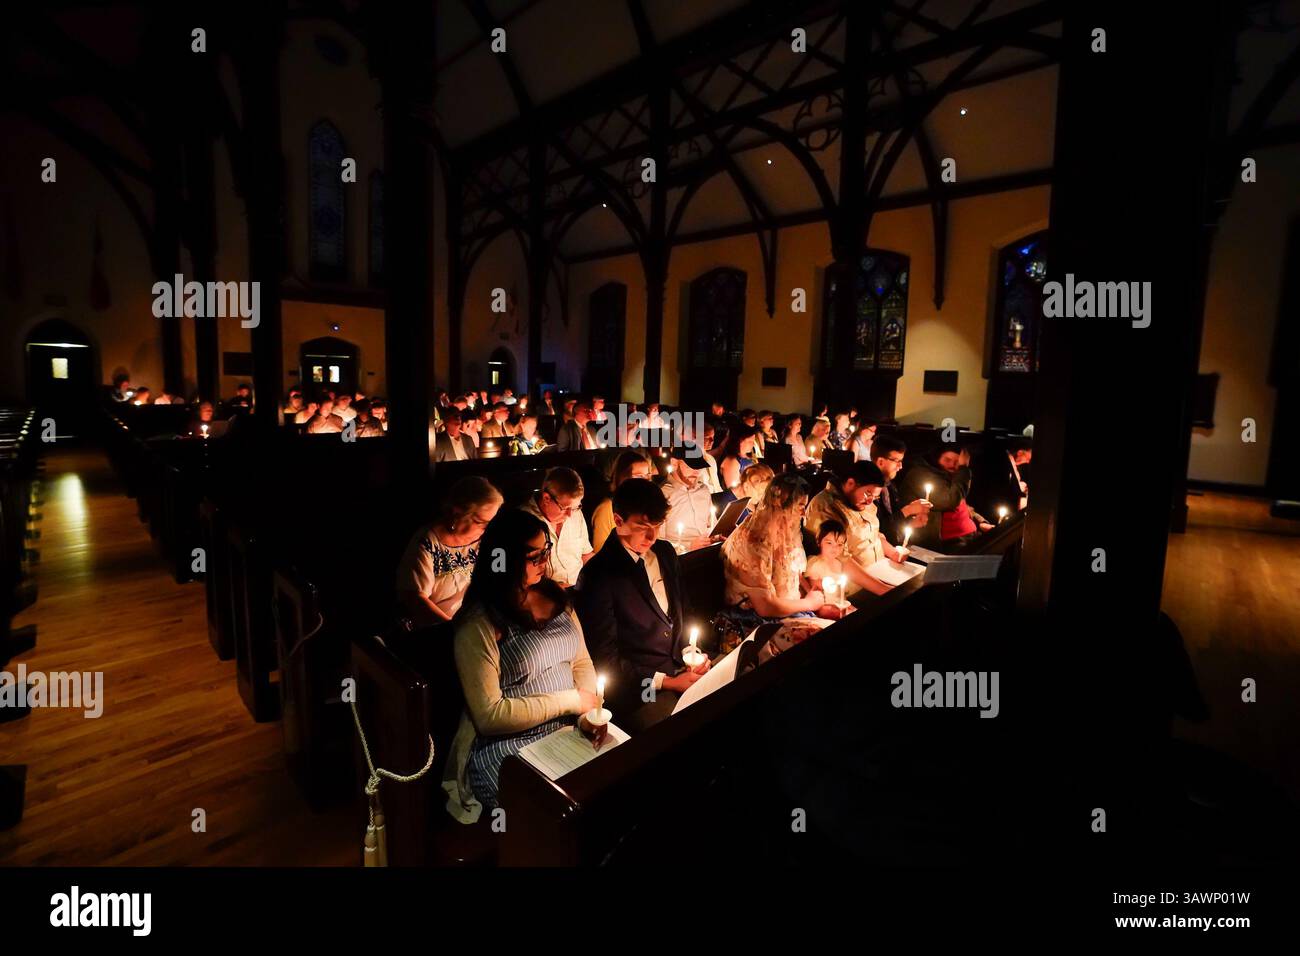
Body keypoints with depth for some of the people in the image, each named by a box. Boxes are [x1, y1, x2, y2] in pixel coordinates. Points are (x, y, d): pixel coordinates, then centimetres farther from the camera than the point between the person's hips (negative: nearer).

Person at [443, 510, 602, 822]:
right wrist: (569, 701, -12)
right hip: (508, 746, -6)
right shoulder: (478, 626, -12)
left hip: (571, 728, 6)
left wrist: (590, 711, -7)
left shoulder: (555, 596, 8)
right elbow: (489, 715, -14)